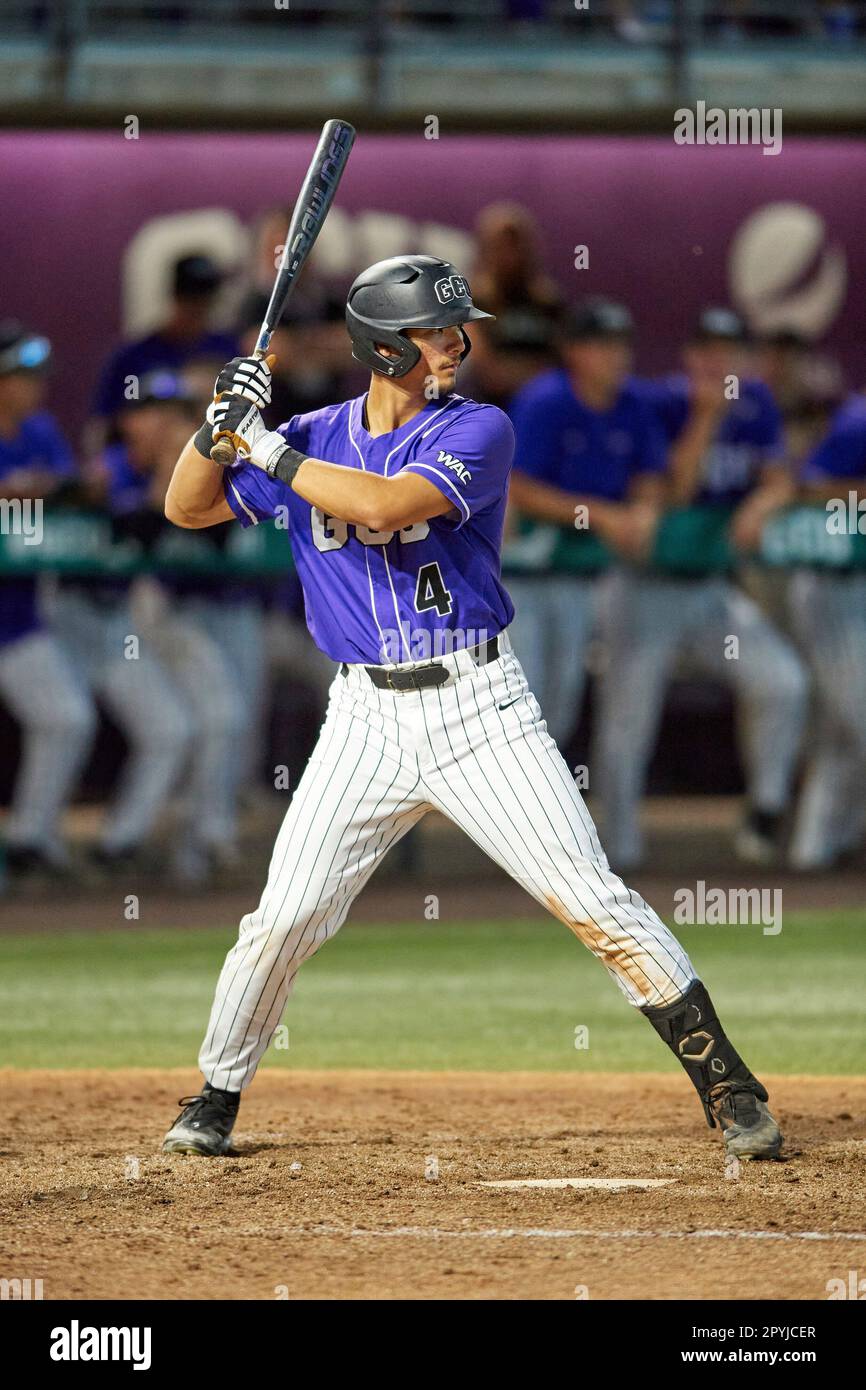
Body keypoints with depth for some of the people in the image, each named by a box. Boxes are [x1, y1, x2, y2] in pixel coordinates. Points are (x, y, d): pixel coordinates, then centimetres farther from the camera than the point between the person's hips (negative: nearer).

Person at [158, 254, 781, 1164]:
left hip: (477, 706, -3)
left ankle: (726, 1085, -2)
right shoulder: (315, 439, 7)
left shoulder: (476, 431, -6)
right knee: (285, 918, -2)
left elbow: (383, 507, -22)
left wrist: (266, 448, -17)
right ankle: (215, 1098, 17)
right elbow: (186, 508, 10)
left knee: (592, 898, -8)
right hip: (366, 718, 3)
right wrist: (219, 423, -8)